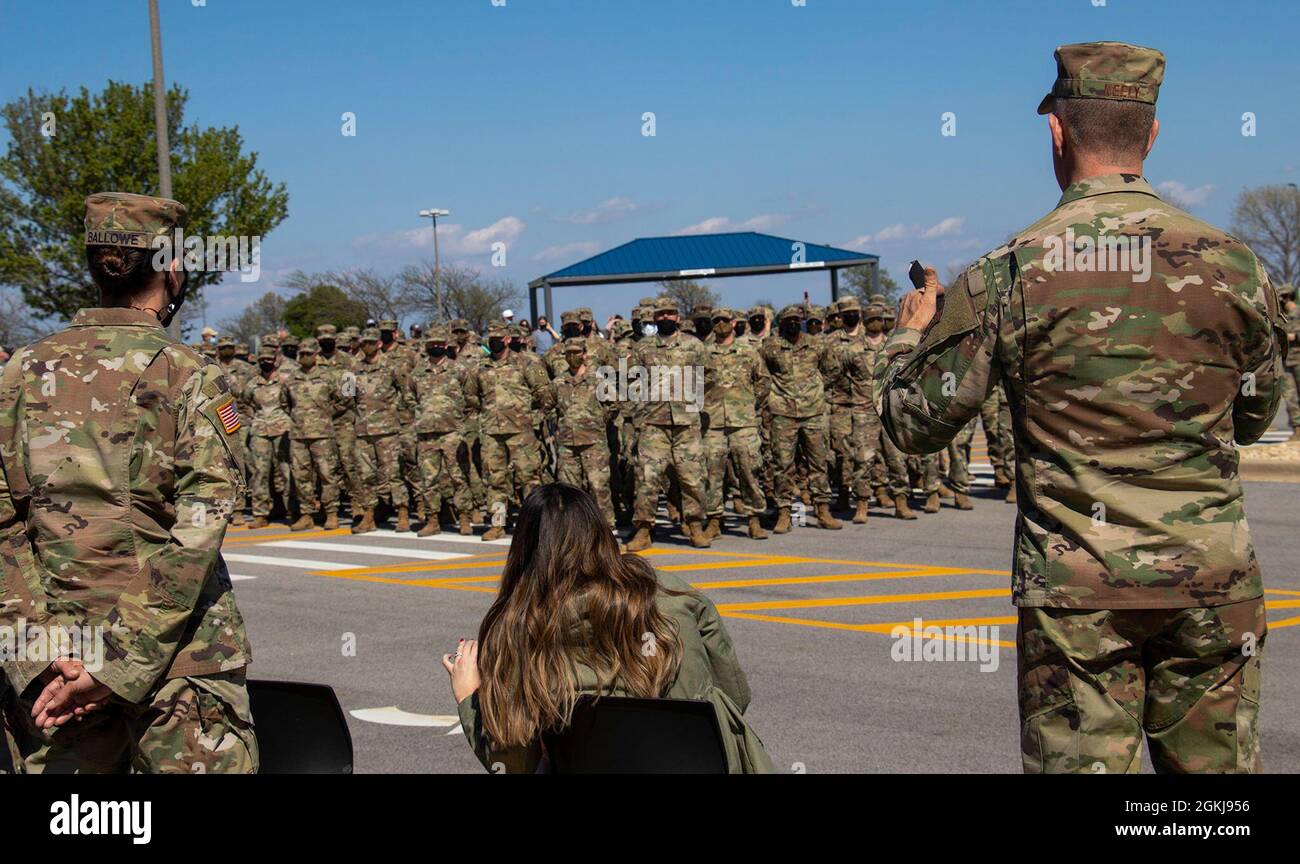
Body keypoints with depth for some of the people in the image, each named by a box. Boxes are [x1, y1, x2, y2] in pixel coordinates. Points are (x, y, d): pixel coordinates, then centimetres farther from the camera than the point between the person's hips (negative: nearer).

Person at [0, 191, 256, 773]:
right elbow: (194, 537, -14)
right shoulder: (193, 378, -6)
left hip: (47, 658, 4)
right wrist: (116, 667, -14)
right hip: (182, 658, -3)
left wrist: (48, 655, -6)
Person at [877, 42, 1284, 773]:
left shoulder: (1010, 276, -8)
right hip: (1215, 585, 3)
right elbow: (1255, 417, 15)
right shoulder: (1234, 264, 0)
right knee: (1218, 763, 13)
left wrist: (913, 333, 18)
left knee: (1081, 760, 6)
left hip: (1079, 590, -2)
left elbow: (914, 424, -1)